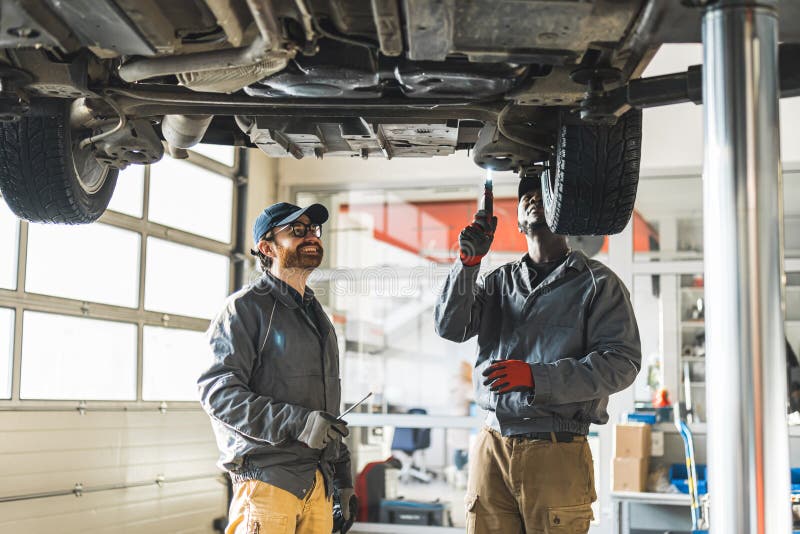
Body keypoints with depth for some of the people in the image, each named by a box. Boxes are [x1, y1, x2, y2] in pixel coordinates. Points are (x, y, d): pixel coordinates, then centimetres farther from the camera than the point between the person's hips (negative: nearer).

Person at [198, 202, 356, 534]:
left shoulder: (317, 316, 22)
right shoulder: (247, 307, -3)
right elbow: (218, 391, -14)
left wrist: (343, 480, 22)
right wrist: (296, 422, -22)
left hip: (318, 483, 7)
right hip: (267, 479, -7)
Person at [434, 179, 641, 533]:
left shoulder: (596, 282, 3)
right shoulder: (500, 281, 17)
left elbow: (621, 362, -8)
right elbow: (450, 327, 6)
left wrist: (536, 378, -18)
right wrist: (468, 262, -7)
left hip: (557, 453, -3)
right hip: (491, 448, 4)